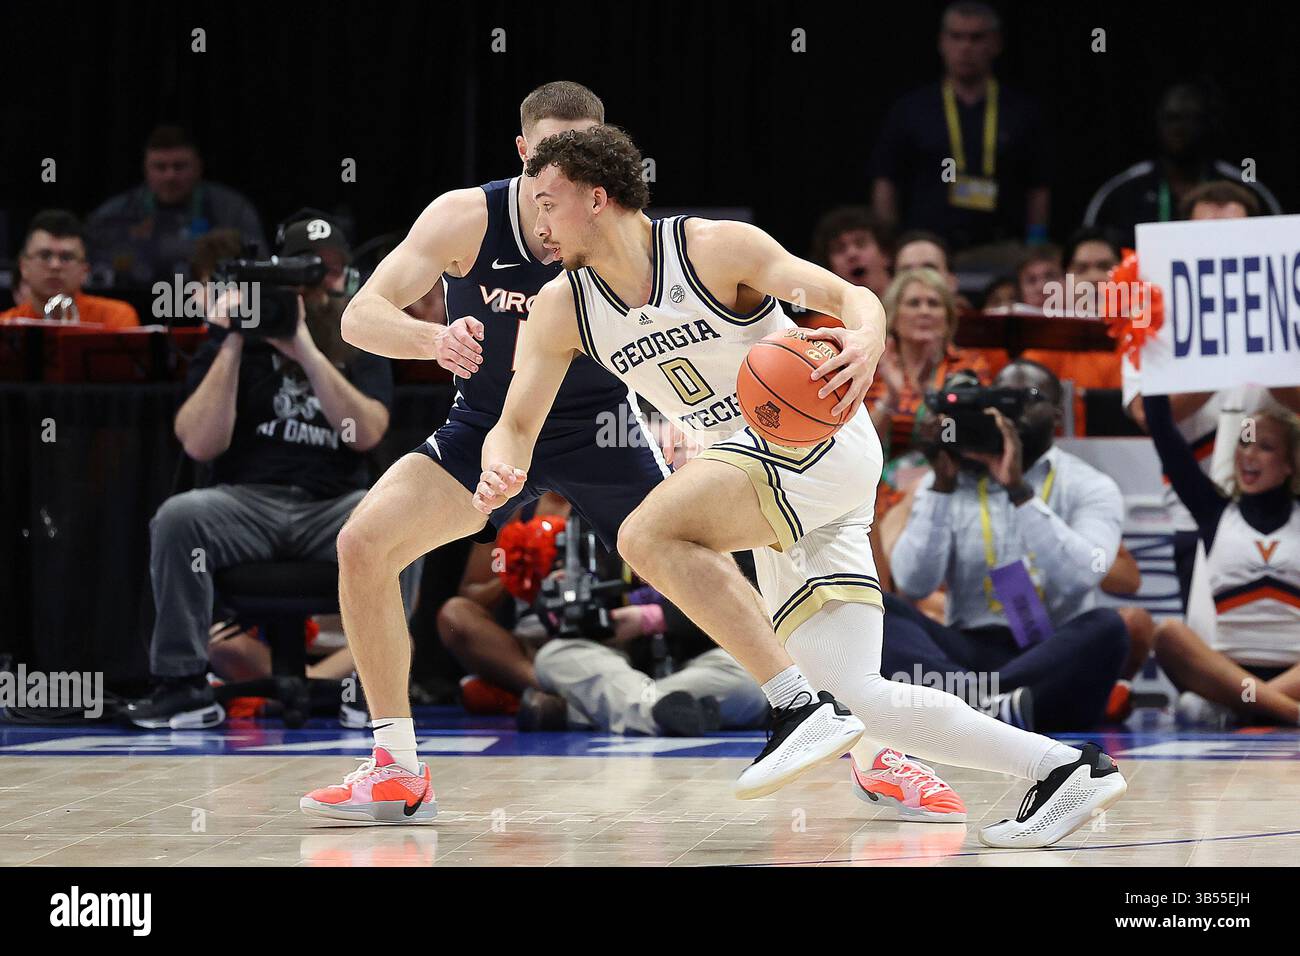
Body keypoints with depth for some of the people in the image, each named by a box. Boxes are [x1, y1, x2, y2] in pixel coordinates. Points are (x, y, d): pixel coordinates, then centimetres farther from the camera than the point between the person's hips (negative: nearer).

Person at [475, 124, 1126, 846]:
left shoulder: (713, 247, -12)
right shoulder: (562, 309, 5)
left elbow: (850, 296, -14)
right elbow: (516, 426, 6)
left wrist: (865, 340, -38)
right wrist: (500, 473, -18)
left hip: (821, 441, -7)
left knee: (649, 534, -29)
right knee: (859, 698, -2)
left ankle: (802, 707, -29)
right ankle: (1066, 768, 1)